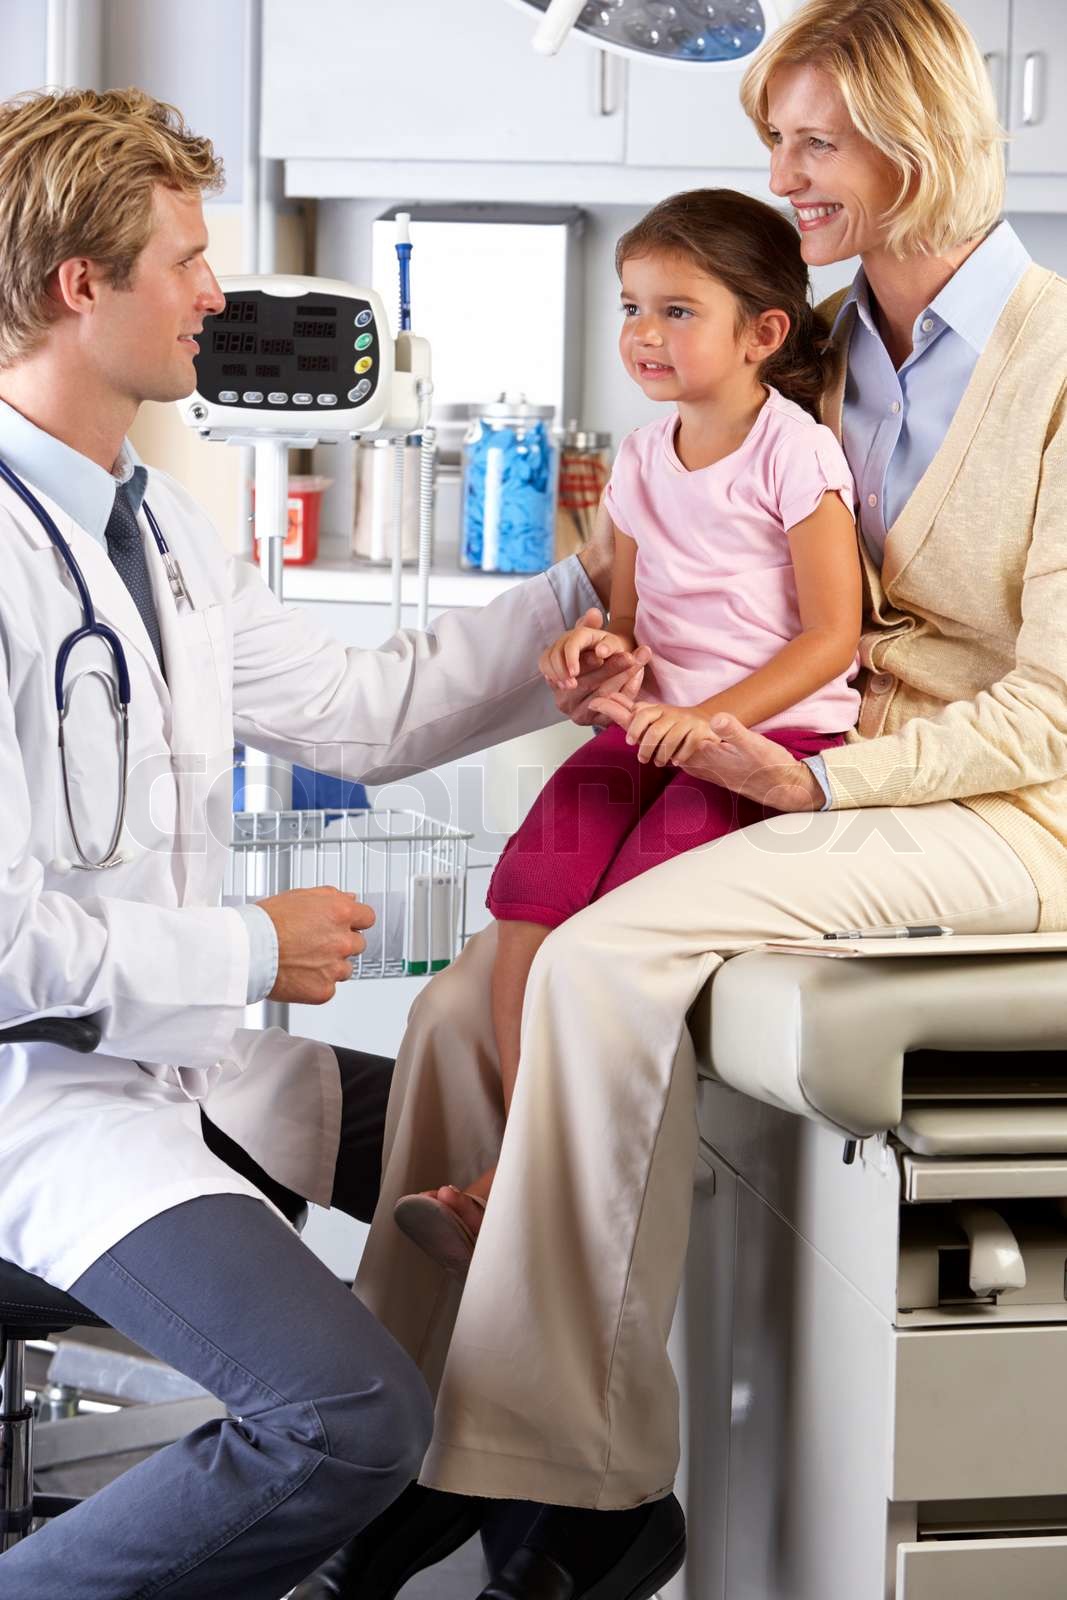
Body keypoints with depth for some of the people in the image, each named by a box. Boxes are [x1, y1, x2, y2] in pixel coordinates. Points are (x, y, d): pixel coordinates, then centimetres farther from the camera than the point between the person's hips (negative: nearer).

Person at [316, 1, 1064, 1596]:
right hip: (811, 786, 7)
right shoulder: (816, 347, 13)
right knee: (468, 1005, -13)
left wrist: (820, 780, -20)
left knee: (606, 960, -30)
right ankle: (402, 1461, -6)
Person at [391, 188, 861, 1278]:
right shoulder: (642, 463, 14)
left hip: (776, 732, -6)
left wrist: (708, 717, -19)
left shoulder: (794, 454, -7)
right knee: (538, 883, -17)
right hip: (658, 728, 6)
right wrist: (606, 645, -2)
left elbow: (832, 633, -9)